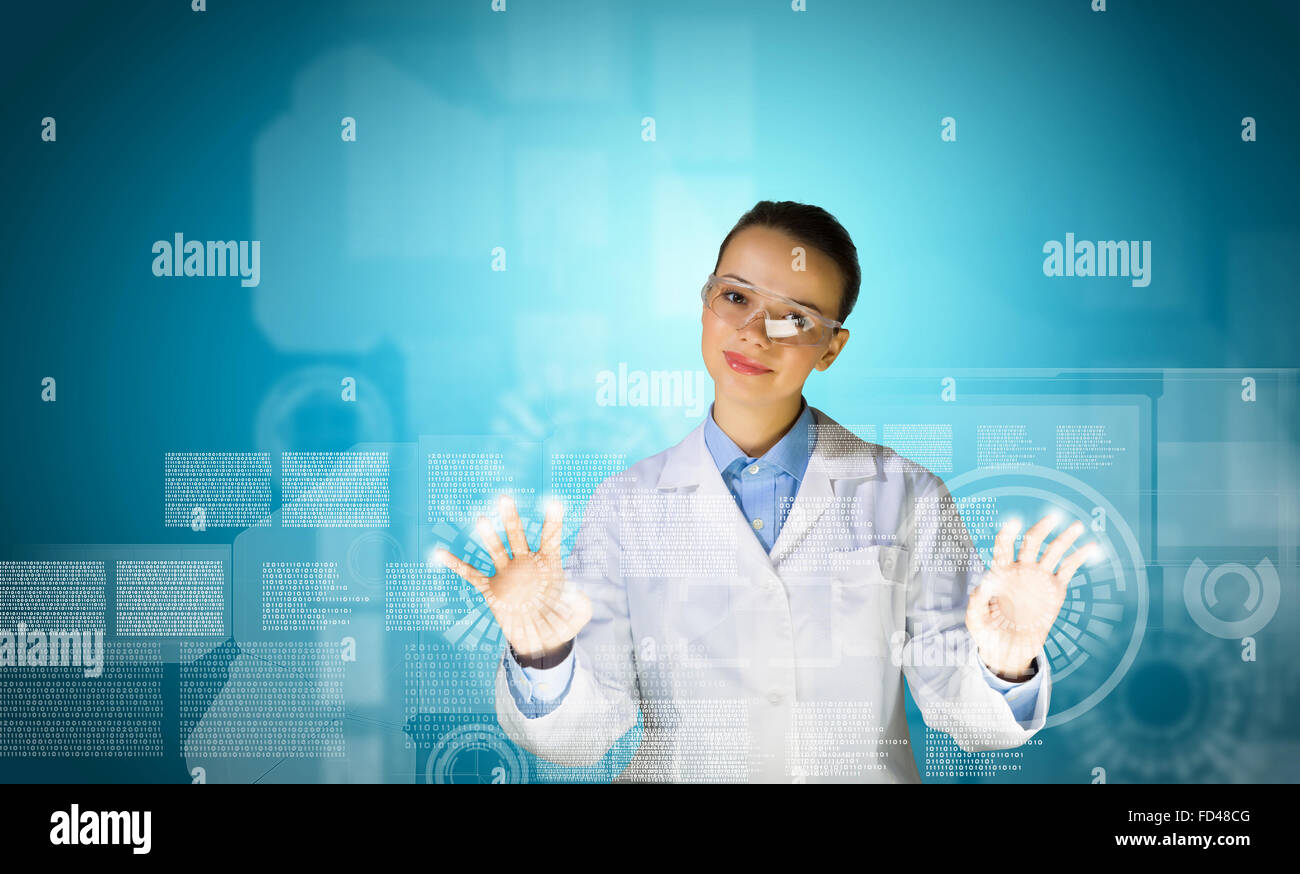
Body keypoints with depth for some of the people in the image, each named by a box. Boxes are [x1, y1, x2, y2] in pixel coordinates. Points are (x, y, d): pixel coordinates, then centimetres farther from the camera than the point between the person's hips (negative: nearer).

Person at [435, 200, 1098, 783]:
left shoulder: (906, 497, 3)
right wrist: (541, 657, -17)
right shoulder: (627, 506, 5)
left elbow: (960, 713, 3)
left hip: (865, 776, 0)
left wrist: (1005, 668, -16)